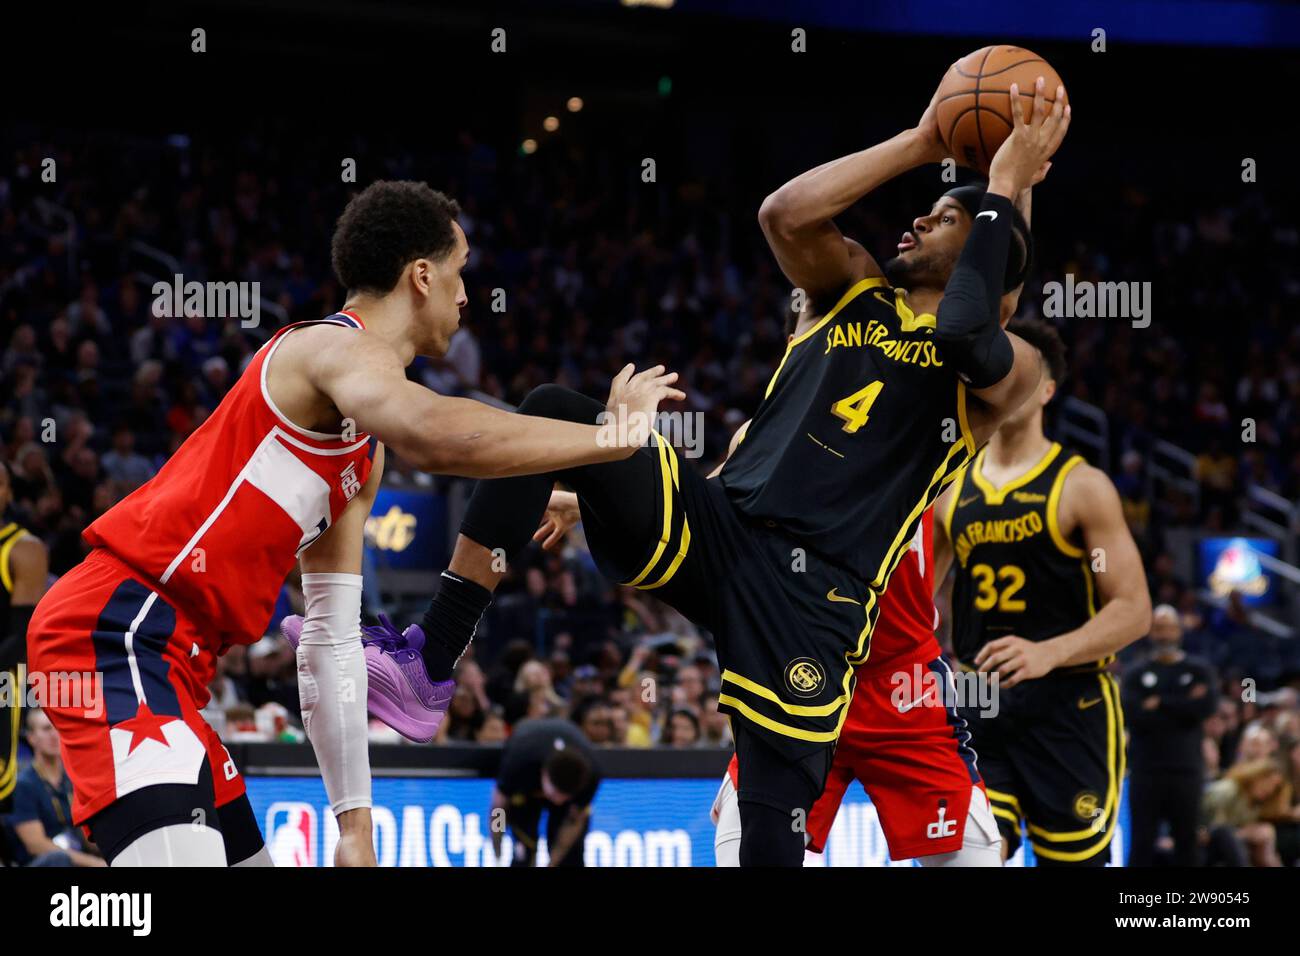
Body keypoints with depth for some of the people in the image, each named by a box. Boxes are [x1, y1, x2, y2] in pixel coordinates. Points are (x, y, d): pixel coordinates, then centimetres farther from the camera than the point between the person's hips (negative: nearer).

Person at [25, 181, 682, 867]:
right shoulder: (334, 346, -8)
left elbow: (333, 633, 25)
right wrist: (612, 436, -22)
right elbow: (435, 438, -31)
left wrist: (355, 818, 21)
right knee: (182, 857, -27)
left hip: (162, 655, 11)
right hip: (117, 627, -11)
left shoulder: (364, 448, 23)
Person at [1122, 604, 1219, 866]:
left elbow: (1207, 706, -9)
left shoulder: (1199, 670, 8)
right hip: (1146, 772, -1)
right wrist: (1184, 705, -10)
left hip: (1187, 771, 1)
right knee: (1141, 843, -2)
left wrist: (1160, 703, -8)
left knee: (1187, 840, 3)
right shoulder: (1136, 673, 7)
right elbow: (1134, 715, -10)